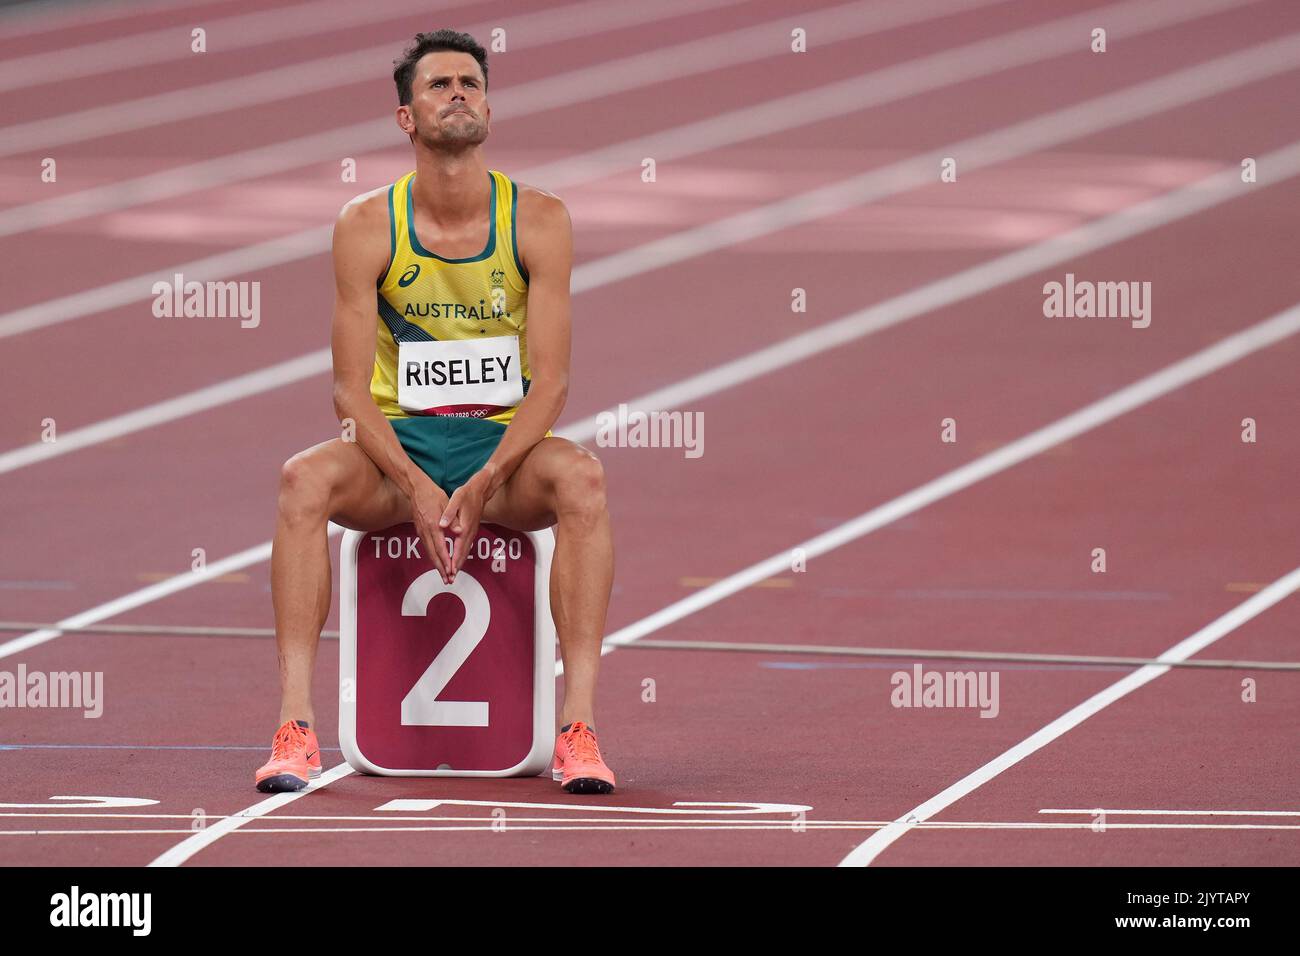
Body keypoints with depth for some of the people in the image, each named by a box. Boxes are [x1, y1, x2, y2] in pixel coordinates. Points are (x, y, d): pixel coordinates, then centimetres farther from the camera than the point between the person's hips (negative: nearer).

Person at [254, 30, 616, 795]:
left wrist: (482, 486, -22)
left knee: (581, 477, -34)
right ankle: (295, 726, -34)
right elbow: (352, 389, -6)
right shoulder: (368, 227, -4)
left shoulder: (539, 221, -4)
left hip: (504, 444, 0)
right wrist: (415, 488, -22)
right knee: (305, 480, -31)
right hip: (398, 443, 0)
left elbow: (550, 382, -8)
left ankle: (580, 724, -36)